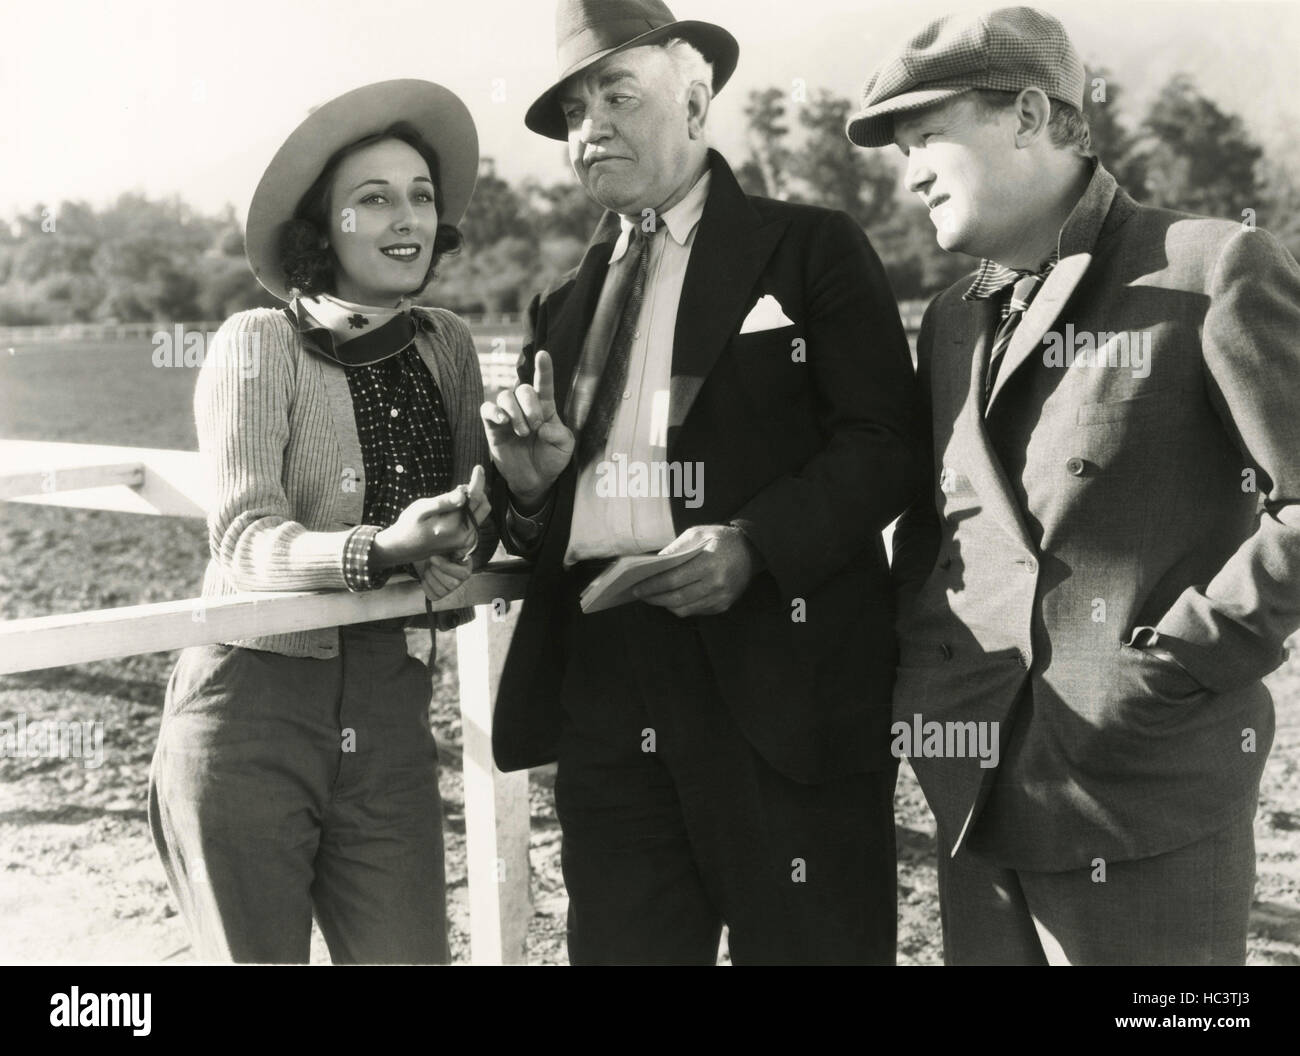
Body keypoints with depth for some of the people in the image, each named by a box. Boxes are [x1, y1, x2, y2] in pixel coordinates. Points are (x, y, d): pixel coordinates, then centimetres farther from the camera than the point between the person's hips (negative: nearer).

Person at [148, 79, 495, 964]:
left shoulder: (448, 346, 8)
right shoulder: (259, 344, -5)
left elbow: (478, 520, 15)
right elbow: (245, 537, -15)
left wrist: (457, 550, -10)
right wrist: (382, 550, -33)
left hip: (391, 725, 4)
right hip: (250, 715, -3)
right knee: (255, 956, 7)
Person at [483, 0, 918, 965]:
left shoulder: (809, 250, 6)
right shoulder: (567, 306, 21)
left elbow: (885, 444, -5)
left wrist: (754, 543, -20)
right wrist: (528, 483, 1)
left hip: (778, 677, -4)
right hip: (601, 686, 5)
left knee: (805, 942, 1)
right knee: (622, 945, 7)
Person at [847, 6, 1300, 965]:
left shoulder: (1214, 271, -6)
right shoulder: (953, 322, 14)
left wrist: (1173, 669, -14)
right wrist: (918, 684, 6)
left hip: (1148, 813, -6)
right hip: (981, 800, 6)